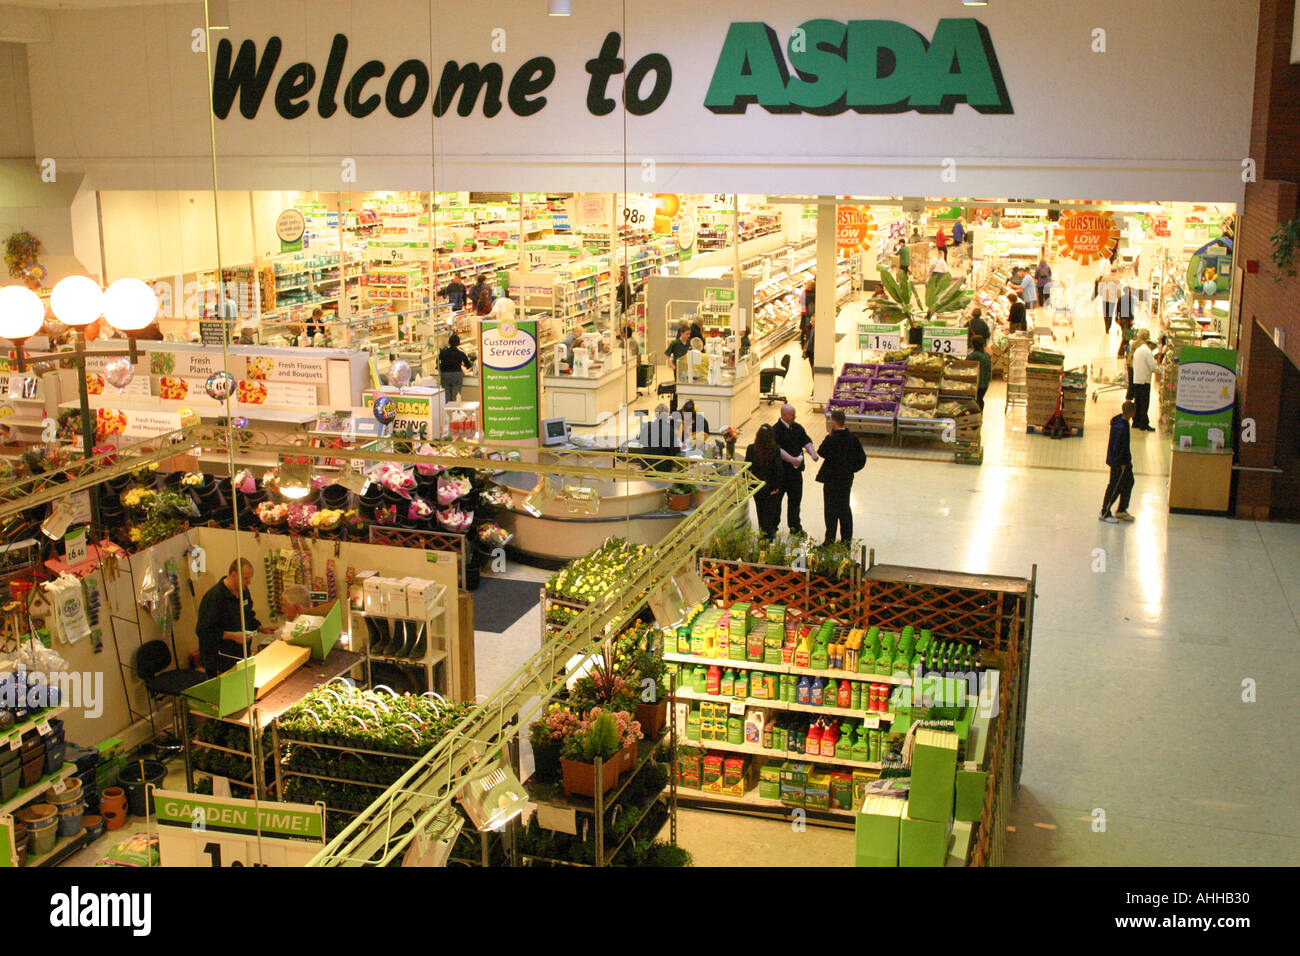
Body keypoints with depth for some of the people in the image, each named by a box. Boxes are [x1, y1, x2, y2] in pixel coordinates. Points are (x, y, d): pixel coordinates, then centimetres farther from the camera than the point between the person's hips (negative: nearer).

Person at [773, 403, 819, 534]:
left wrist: (812, 453, -13)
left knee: (796, 498, 12)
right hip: (781, 471, -6)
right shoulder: (776, 430, -14)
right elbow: (778, 449, -23)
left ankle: (795, 527, 22)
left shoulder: (798, 428, 8)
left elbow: (806, 441, 7)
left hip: (796, 469, 6)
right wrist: (791, 459, -33)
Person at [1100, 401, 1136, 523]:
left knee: (1128, 482, 21)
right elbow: (1117, 447, -26)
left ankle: (1122, 510, 33)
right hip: (1119, 462, -10)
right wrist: (1122, 463, -19)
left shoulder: (1119, 420, 2)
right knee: (1115, 487, 1)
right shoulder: (1122, 427, -28)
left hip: (1123, 462, 10)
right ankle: (1105, 513, 13)